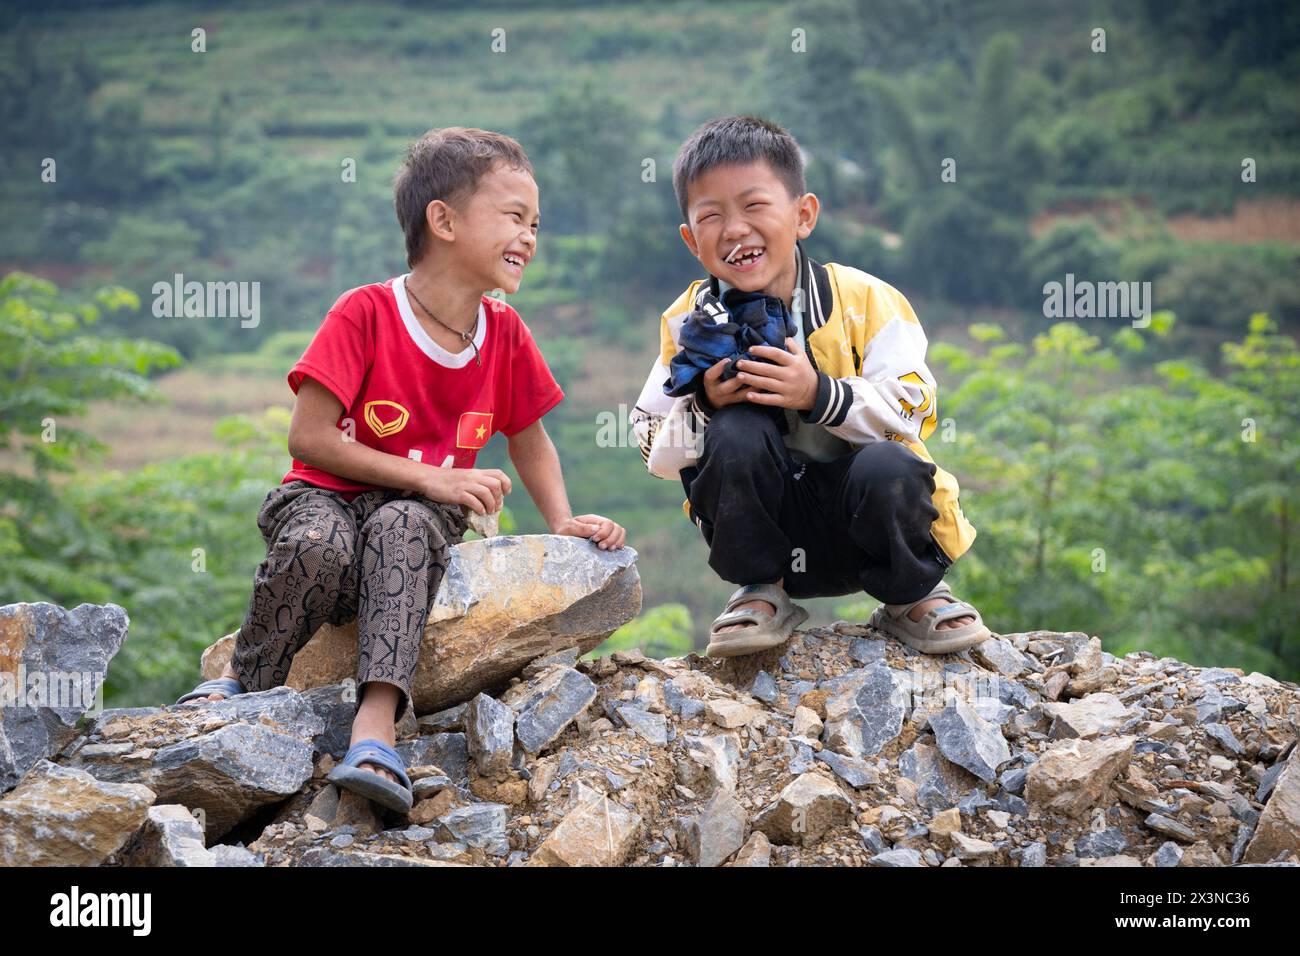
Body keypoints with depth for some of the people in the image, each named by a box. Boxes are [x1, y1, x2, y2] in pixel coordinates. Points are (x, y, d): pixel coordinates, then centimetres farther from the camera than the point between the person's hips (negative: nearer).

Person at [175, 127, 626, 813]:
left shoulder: (505, 334, 1)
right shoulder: (365, 313, -15)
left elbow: (528, 442, 16)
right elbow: (308, 438, -18)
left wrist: (563, 521, 0)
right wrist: (429, 477, -22)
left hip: (419, 512, 3)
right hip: (325, 494, -3)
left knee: (404, 527, -35)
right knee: (319, 547, -38)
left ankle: (377, 719, -46)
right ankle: (245, 679, -11)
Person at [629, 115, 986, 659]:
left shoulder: (864, 300, -8)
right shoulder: (692, 321, -3)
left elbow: (911, 410, -17)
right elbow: (655, 451, -3)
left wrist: (820, 395, -32)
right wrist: (704, 408, -24)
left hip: (856, 523, -1)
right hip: (767, 527, 1)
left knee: (888, 468, -33)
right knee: (736, 433, -28)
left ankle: (913, 595, -2)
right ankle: (761, 592, -5)